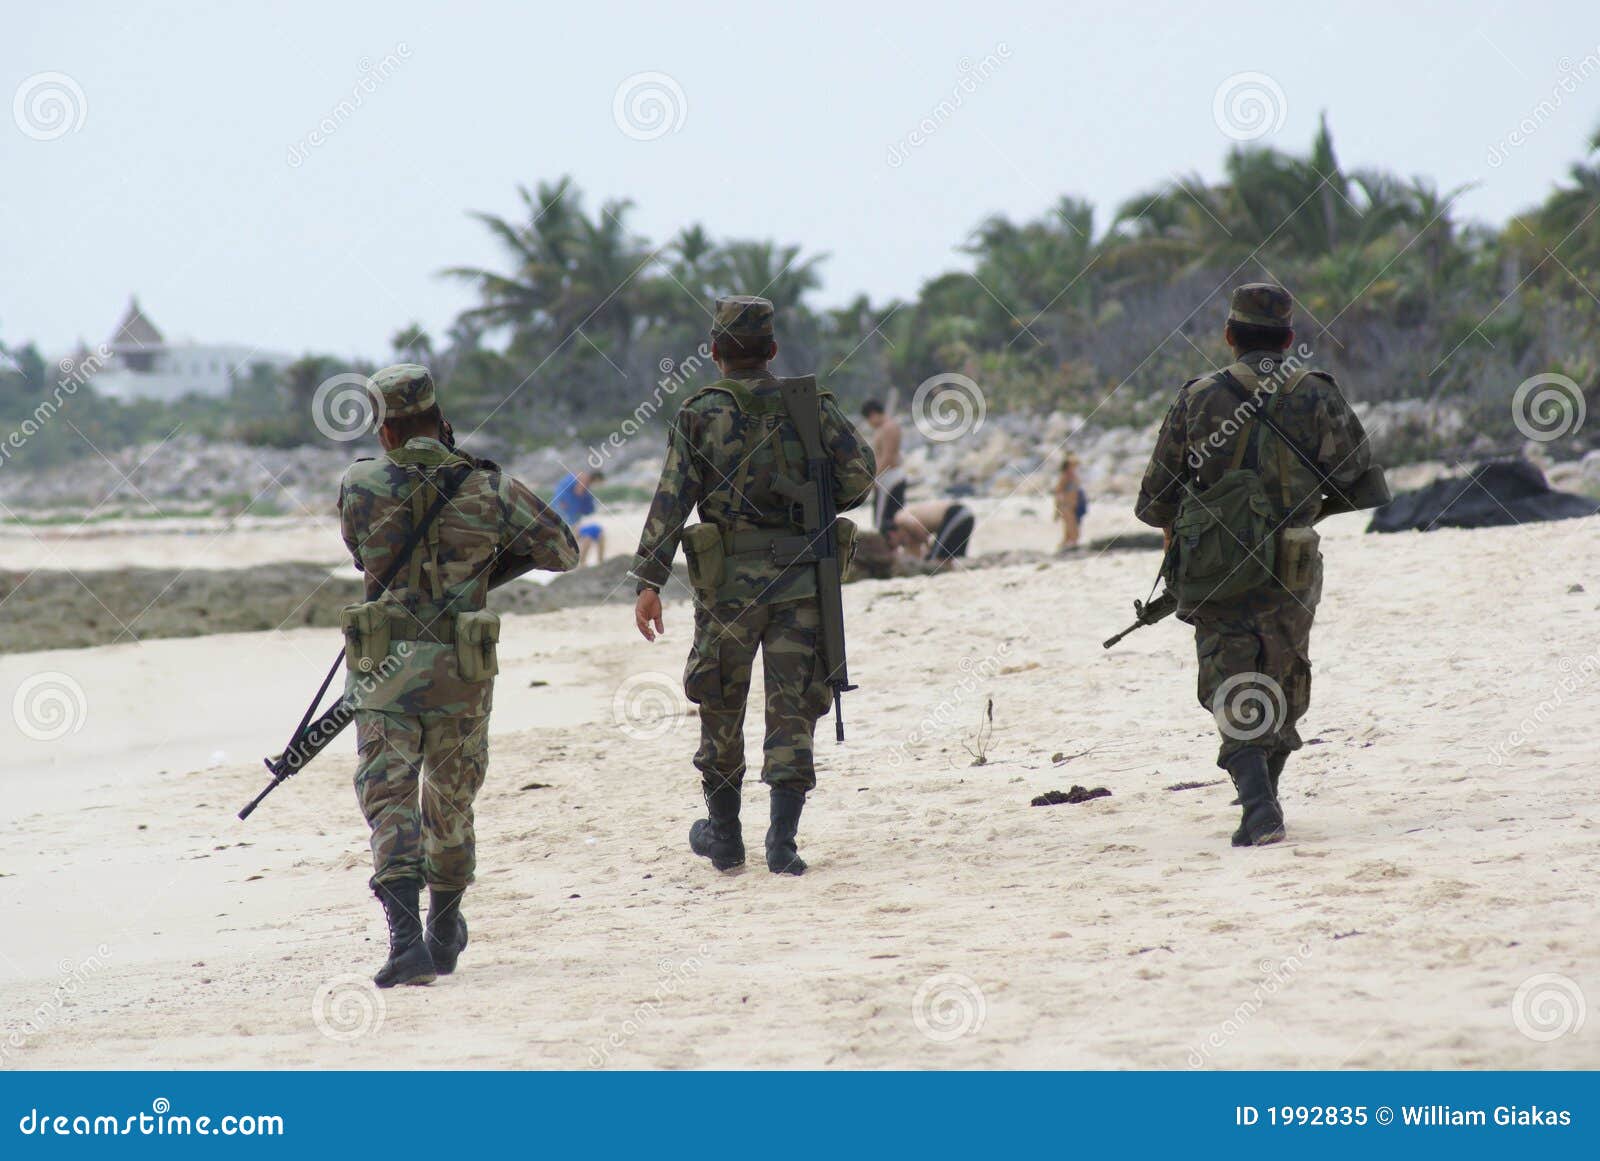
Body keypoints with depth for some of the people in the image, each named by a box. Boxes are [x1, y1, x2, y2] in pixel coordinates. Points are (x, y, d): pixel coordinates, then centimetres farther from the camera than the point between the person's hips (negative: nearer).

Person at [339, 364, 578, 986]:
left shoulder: (361, 485, -3)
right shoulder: (489, 488, -1)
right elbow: (561, 550, 9)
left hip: (385, 667, -2)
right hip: (462, 672, 2)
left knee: (389, 801, -2)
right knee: (450, 802, 18)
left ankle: (406, 937, -21)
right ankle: (444, 934, 34)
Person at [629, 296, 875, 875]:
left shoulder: (700, 412, 0)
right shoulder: (812, 405, 5)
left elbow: (672, 498, -7)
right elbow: (858, 475, -3)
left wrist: (649, 582, -8)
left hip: (729, 575, -1)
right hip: (802, 576, 1)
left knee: (721, 706, 14)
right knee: (792, 709, 3)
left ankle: (724, 835, 22)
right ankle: (782, 842, -5)